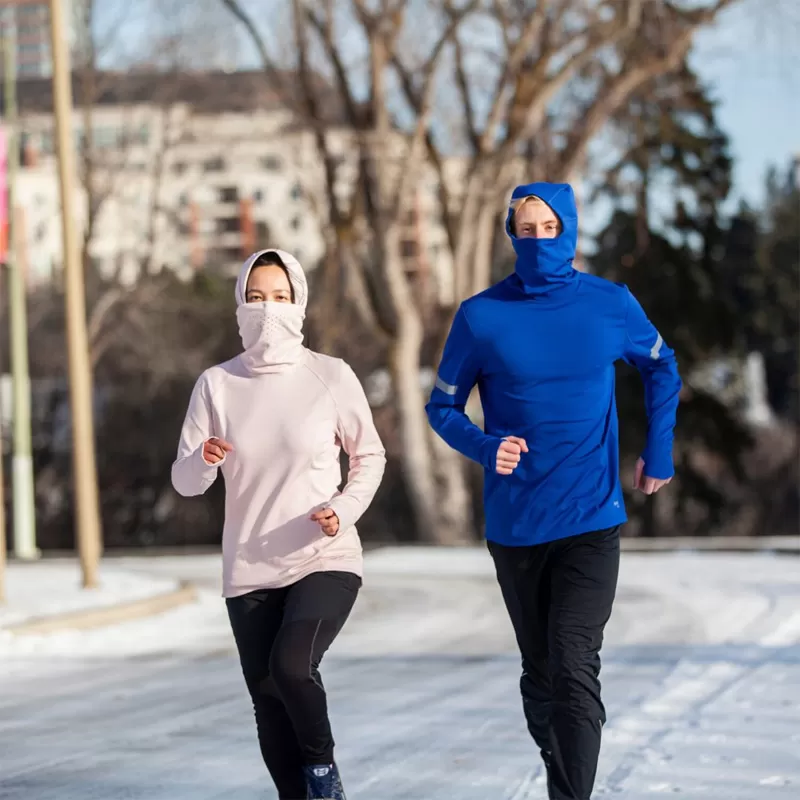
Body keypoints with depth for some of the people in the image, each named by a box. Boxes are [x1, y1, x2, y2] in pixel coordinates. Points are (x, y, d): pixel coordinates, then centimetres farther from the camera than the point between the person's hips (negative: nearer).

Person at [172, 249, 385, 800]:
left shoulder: (332, 377, -5)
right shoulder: (217, 385, 0)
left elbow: (370, 456, 8)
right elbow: (184, 482, 0)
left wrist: (344, 510, -9)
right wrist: (203, 461, -23)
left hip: (327, 561, -3)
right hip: (249, 572, 3)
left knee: (291, 664, -25)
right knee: (268, 701, 5)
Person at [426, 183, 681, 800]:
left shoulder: (610, 304, -2)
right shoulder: (482, 317, -5)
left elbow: (661, 368, 16)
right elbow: (443, 406, 2)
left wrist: (659, 450, 8)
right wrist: (484, 446, -17)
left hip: (592, 521, -1)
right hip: (515, 526, 1)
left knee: (575, 666, -16)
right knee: (541, 672, 13)